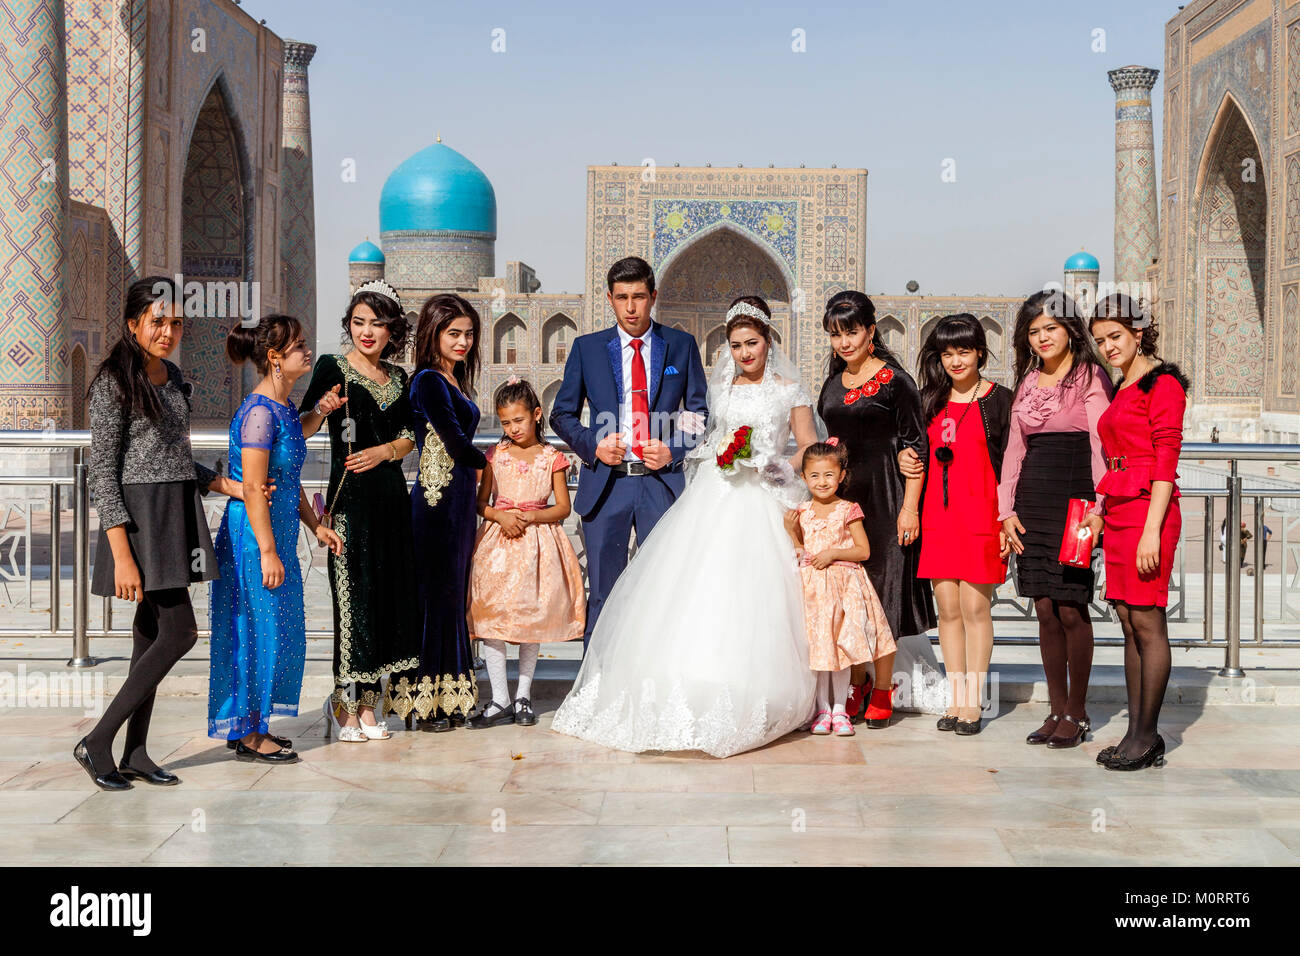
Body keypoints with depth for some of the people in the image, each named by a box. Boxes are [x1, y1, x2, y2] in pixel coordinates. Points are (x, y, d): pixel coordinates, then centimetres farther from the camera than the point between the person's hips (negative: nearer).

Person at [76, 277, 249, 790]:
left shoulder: (173, 377, 13)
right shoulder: (114, 382, -11)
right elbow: (102, 471, -14)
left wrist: (232, 487, 10)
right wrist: (122, 554, -20)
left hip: (178, 514, 8)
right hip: (140, 516, -8)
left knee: (151, 632, 9)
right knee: (179, 633, -10)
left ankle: (135, 753, 15)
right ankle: (96, 742, -2)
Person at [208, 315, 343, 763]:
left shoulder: (286, 408, 11)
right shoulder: (260, 412, -18)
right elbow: (253, 488, -21)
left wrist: (316, 525, 18)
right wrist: (267, 552, -22)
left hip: (277, 532, 10)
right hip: (253, 535, -10)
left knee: (277, 632, 14)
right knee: (257, 630, -2)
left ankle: (254, 728, 24)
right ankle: (248, 736, 8)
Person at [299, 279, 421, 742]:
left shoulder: (397, 376, 13)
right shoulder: (332, 367, -2)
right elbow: (301, 430, -7)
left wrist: (385, 450, -4)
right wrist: (321, 409, -26)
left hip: (391, 495, 5)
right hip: (350, 496, -5)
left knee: (388, 594, 6)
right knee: (353, 595, -5)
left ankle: (367, 704, 16)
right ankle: (344, 705, 7)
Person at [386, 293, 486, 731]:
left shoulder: (453, 381, 15)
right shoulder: (429, 380, -12)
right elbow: (456, 441, -15)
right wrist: (488, 464, 1)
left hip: (458, 498, 9)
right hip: (437, 501, -9)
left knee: (451, 593, 11)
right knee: (435, 593, -3)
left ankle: (447, 698, 18)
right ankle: (426, 700, 4)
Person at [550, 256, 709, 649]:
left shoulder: (681, 345, 6)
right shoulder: (587, 347, 6)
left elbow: (699, 412, 9)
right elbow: (562, 414, 10)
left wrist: (673, 450, -8)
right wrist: (592, 445, -7)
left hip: (661, 481, 0)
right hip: (605, 483, 0)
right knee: (602, 594, 6)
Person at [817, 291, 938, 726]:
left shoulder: (895, 381, -6)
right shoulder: (833, 385, 13)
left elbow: (915, 448, -8)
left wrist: (909, 507, -13)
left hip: (883, 497, -6)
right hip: (840, 496, 6)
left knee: (883, 587, -1)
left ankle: (883, 691, 9)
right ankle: (856, 685, 17)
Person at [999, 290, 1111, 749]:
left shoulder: (1090, 378, -2)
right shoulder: (1027, 383, 15)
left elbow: (1101, 445, -8)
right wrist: (1007, 509, 10)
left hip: (1073, 498, -5)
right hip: (1032, 500, 6)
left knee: (1071, 609, -4)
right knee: (1046, 611, 6)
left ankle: (1077, 714, 8)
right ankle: (1057, 710, 14)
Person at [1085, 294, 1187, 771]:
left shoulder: (1163, 384, -7)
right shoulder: (1122, 391, 19)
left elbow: (1165, 462, -14)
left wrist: (1151, 530, -19)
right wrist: (1101, 511, 16)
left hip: (1148, 510, -9)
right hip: (1119, 511, 9)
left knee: (1147, 623, -6)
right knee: (1129, 623, 8)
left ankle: (1146, 737, -1)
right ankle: (1137, 733, 11)